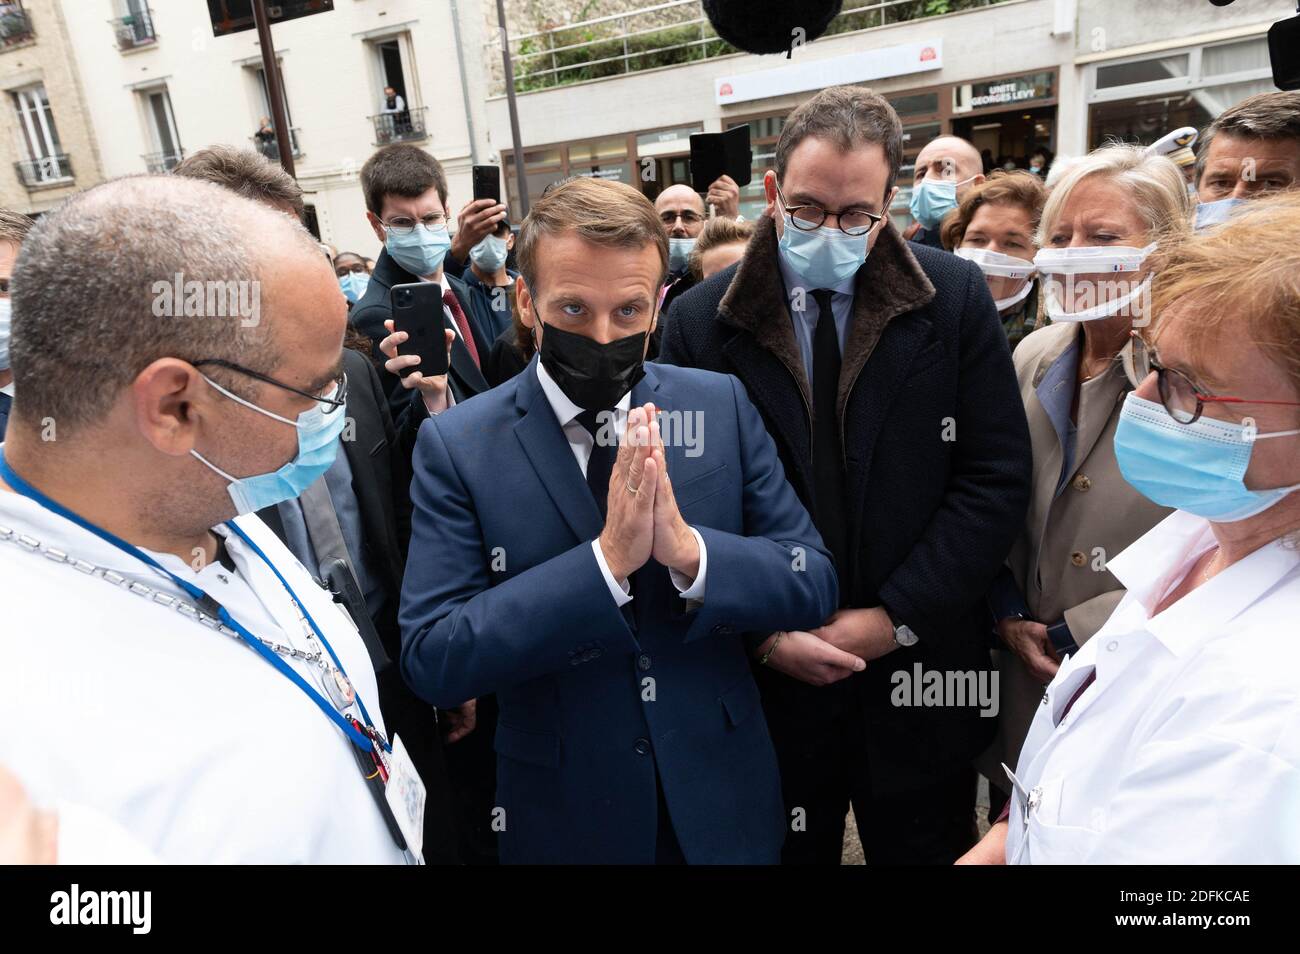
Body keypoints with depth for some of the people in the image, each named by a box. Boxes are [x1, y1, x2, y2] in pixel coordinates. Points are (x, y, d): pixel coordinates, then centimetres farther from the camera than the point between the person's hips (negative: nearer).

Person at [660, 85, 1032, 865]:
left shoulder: (957, 300, -6)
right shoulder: (700, 322, -6)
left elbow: (997, 479, -6)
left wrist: (898, 617, -11)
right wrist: (761, 631, -11)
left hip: (921, 677, 1)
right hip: (765, 678, 0)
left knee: (927, 849, 21)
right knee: (781, 850, 21)